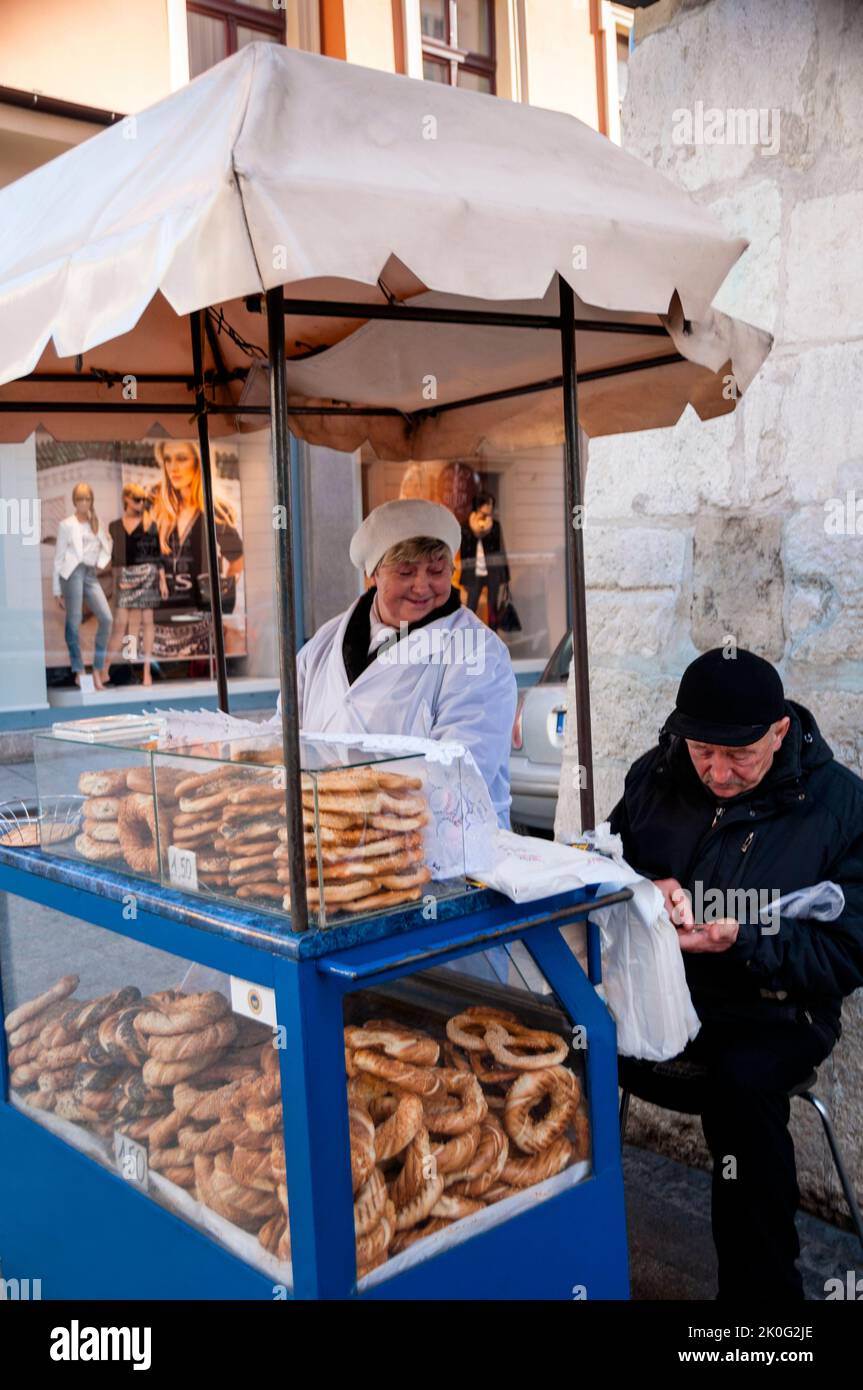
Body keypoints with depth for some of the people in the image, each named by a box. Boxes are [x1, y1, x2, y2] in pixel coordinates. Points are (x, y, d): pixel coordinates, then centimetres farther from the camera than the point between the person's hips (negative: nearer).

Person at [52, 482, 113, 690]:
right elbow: (59, 557, 4)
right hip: (73, 572, -4)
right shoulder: (66, 524, 4)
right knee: (74, 622, -8)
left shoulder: (97, 523, 16)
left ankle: (98, 668, -1)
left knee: (106, 618, -9)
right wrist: (57, 590, 0)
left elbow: (107, 546, 25)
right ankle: (78, 670, -2)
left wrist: (101, 563, 3)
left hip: (91, 574, 4)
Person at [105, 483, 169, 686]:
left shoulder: (149, 524, 4)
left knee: (146, 620, 1)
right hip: (125, 576, 1)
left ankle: (147, 669, 4)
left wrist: (163, 580, -3)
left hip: (147, 575, -1)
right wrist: (115, 581, 10)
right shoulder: (115, 526, 9)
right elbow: (115, 557, 13)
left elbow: (157, 553, 3)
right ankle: (105, 667, -1)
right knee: (121, 622, -5)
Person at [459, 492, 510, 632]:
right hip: (474, 573, -1)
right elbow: (464, 553, 4)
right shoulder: (466, 528, 0)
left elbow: (501, 550, 6)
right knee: (470, 608, -4)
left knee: (492, 607, 7)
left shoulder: (495, 526, 3)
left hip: (493, 572, 1)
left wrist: (505, 575, 3)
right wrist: (464, 580, 3)